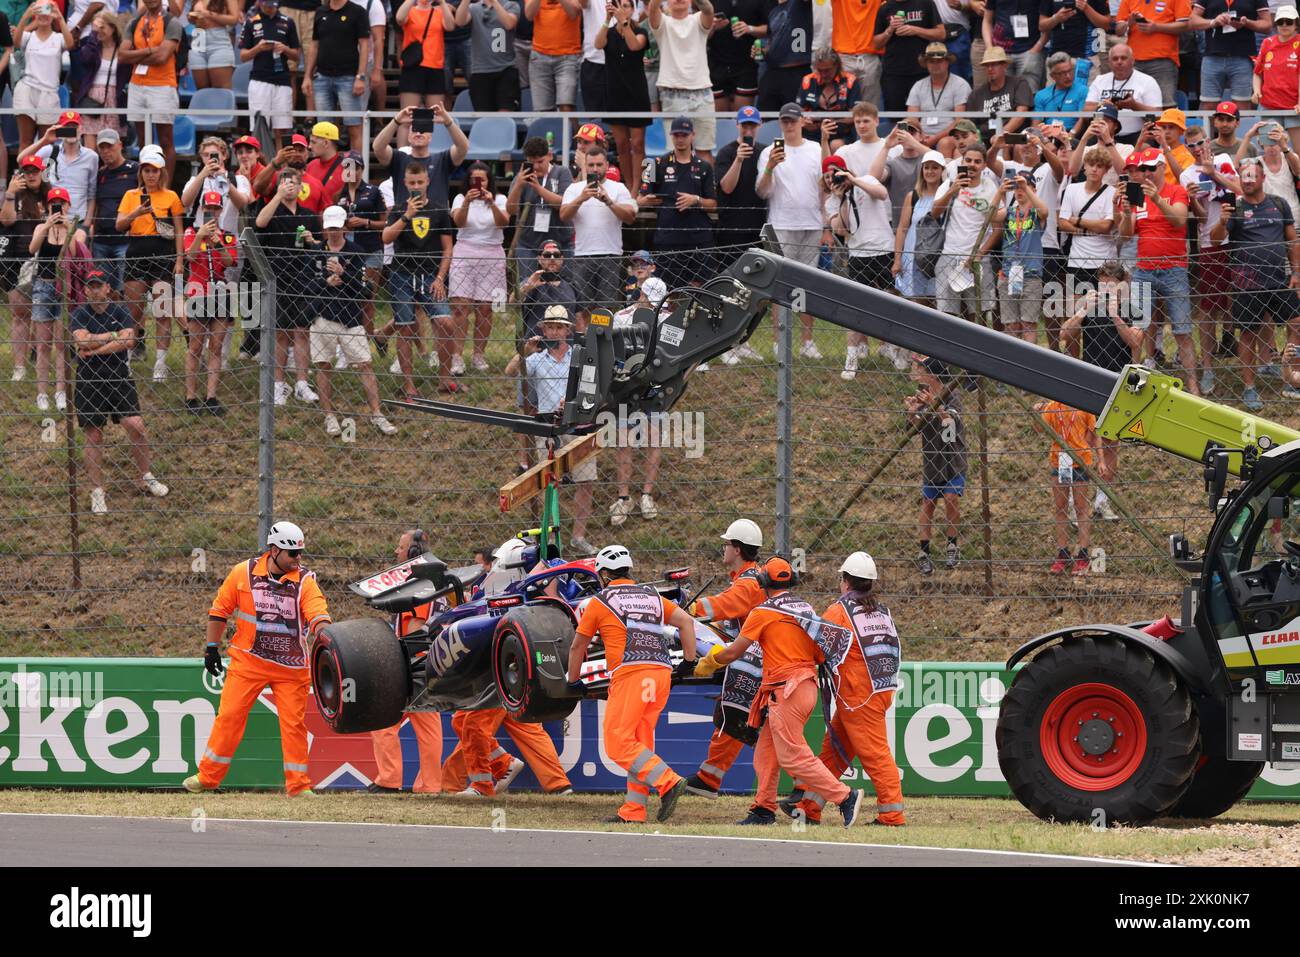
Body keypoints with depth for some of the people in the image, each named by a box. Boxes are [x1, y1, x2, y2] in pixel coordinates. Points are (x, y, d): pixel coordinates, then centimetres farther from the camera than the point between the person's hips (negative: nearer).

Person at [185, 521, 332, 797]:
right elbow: (219, 609, 8)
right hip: (247, 660, 0)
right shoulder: (244, 573, -2)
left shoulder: (306, 580, -4)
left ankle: (298, 785, 9)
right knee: (229, 715, -1)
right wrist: (212, 647, 6)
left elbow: (318, 614, -19)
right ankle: (208, 776, 11)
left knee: (294, 723, 0)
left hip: (291, 666, 0)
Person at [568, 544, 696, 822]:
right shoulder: (652, 597, 24)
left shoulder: (600, 601, 12)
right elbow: (686, 621, 13)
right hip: (662, 672, 6)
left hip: (630, 674, -6)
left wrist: (572, 682, 32)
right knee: (641, 742, 10)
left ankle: (667, 782, -24)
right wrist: (690, 661, 13)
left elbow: (578, 647, 20)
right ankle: (634, 810, 6)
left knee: (618, 743, -8)